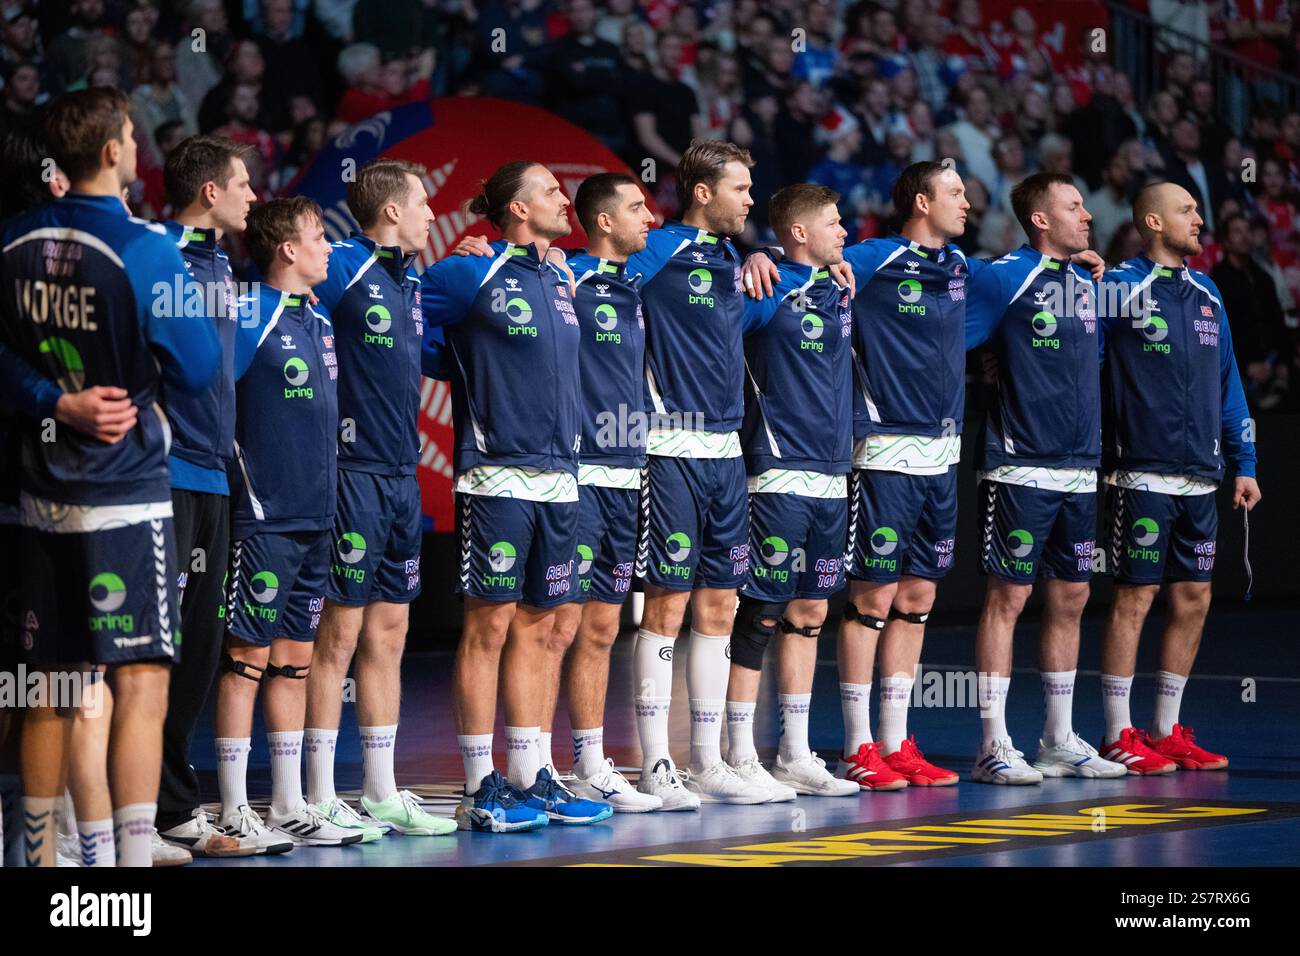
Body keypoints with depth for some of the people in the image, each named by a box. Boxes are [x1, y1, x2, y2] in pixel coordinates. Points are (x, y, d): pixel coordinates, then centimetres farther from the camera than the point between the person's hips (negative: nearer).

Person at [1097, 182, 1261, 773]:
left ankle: (1166, 731, 17)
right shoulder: (1118, 288, -5)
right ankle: (1118, 736, 2)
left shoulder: (1206, 294, 15)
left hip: (1200, 478, 7)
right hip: (1142, 475, -7)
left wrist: (1243, 463, 15)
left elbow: (1228, 385, 18)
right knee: (1134, 597, -4)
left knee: (1193, 601, 8)